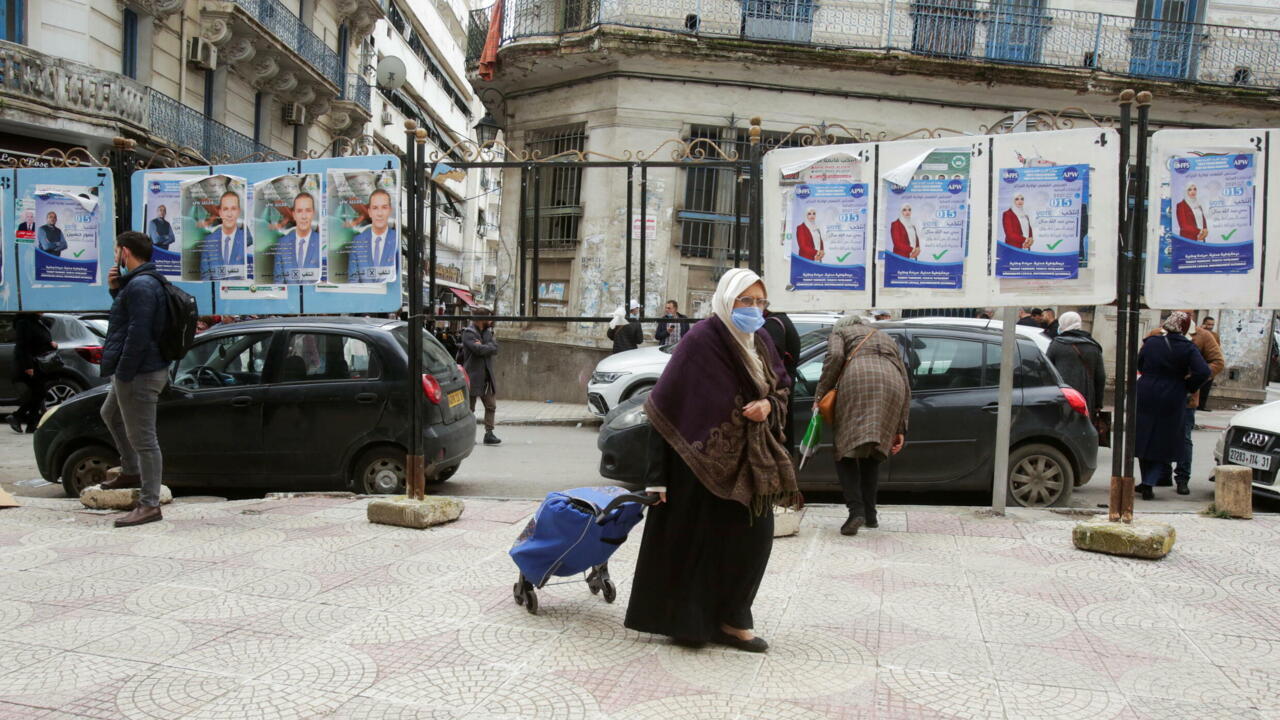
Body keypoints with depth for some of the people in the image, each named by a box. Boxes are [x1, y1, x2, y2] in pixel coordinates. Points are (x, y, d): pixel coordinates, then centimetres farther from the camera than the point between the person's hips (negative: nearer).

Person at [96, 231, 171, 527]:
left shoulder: (140, 286, -20)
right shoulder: (137, 282, 14)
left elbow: (137, 335, -26)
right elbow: (128, 316, 24)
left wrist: (123, 374, -22)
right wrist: (115, 290, 8)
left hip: (139, 374, -12)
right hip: (135, 370, 12)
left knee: (143, 439, -7)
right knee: (110, 414, 31)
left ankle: (149, 505, -3)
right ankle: (131, 472, 42)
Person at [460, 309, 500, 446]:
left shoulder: (487, 332, 13)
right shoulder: (468, 333, -11)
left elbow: (495, 348, 0)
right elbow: (479, 349, -23)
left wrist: (483, 346, -15)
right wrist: (490, 347, -6)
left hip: (486, 377, 7)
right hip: (473, 377, -7)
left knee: (491, 406, 1)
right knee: (469, 408, 3)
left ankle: (489, 434, 3)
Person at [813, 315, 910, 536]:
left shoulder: (840, 331, 27)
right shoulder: (888, 339, 38)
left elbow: (835, 356, 1)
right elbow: (906, 383, 28)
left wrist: (820, 395, 5)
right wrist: (900, 429, 25)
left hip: (857, 380, -4)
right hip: (892, 385, 5)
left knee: (845, 452, 2)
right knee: (872, 455, 18)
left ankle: (856, 511, -13)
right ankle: (870, 515, 15)